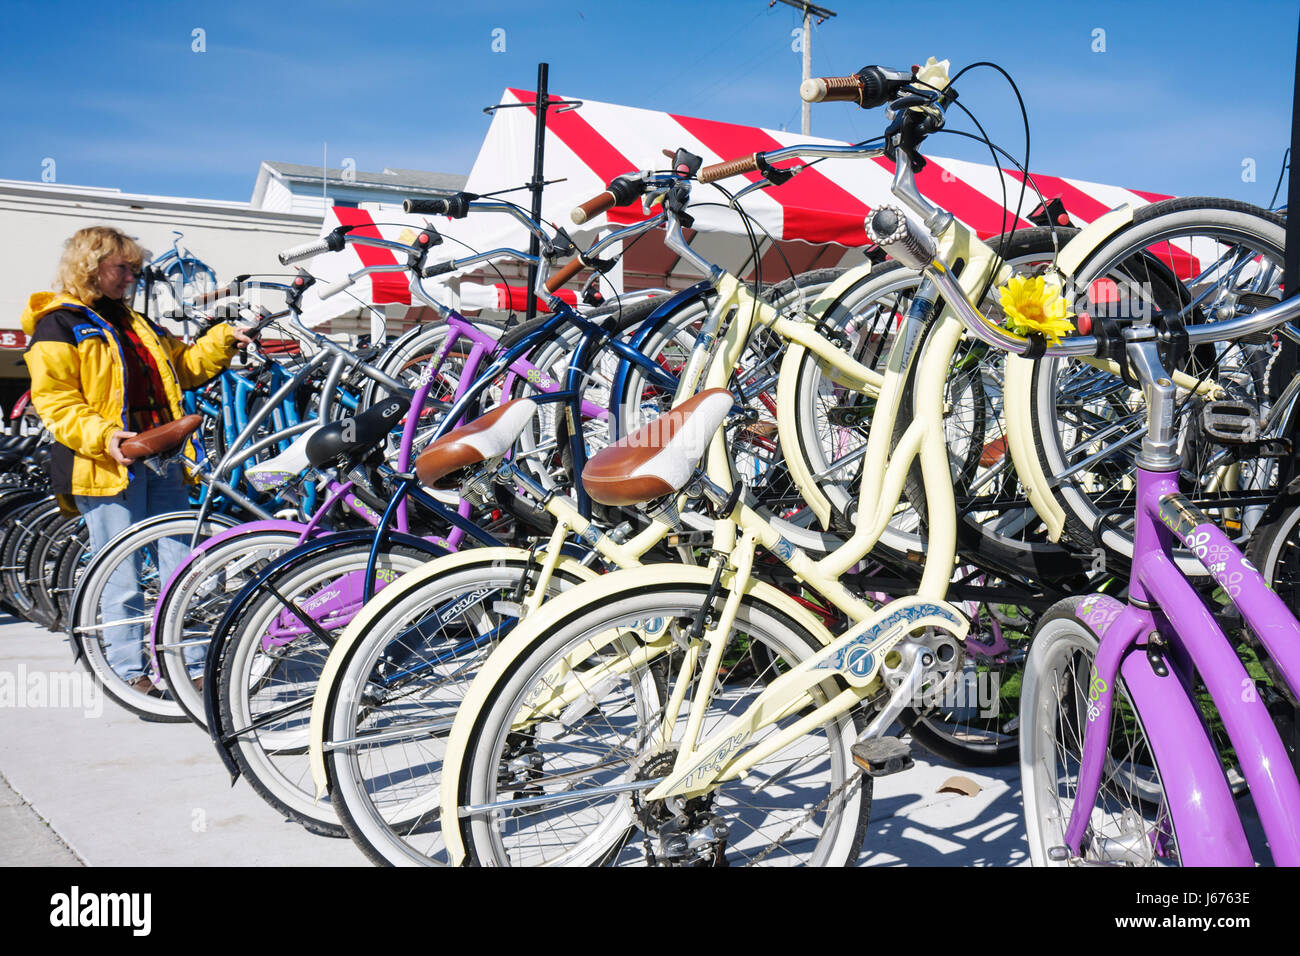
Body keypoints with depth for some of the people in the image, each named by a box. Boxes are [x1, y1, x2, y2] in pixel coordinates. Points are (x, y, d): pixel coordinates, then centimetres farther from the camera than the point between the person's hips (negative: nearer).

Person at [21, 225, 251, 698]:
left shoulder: (134, 322, 22)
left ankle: (192, 665, 13)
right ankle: (129, 671, 9)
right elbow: (54, 399, -9)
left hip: (162, 462, 7)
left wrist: (222, 340, 16)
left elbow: (183, 365, 31)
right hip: (109, 464, -7)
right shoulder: (58, 325, -1)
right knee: (122, 577, -3)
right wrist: (101, 436, -23)